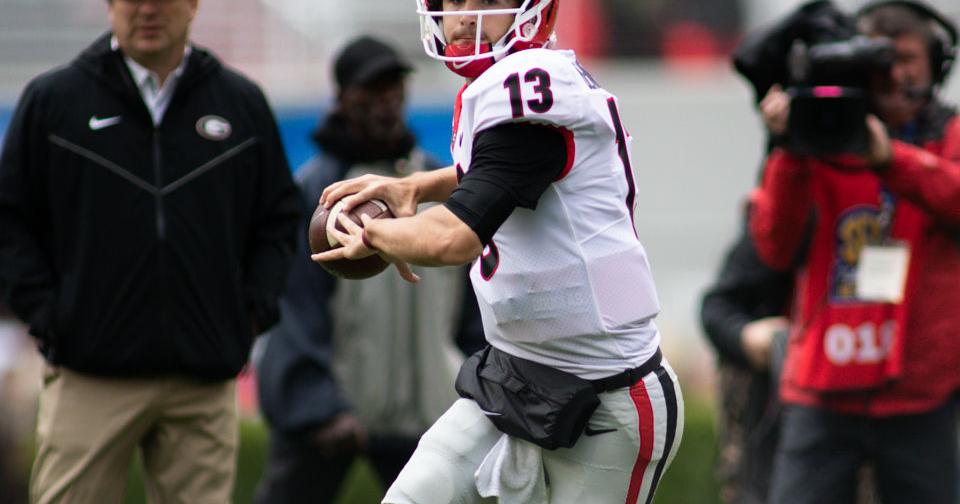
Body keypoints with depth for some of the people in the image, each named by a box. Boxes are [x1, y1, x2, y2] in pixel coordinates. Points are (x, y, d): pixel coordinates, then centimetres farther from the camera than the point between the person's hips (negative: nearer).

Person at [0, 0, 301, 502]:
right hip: (89, 379, -2)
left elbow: (279, 220, 18)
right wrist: (43, 312, -4)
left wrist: (254, 308, 4)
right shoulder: (53, 99, 4)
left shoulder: (243, 103, 11)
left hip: (206, 382, 2)